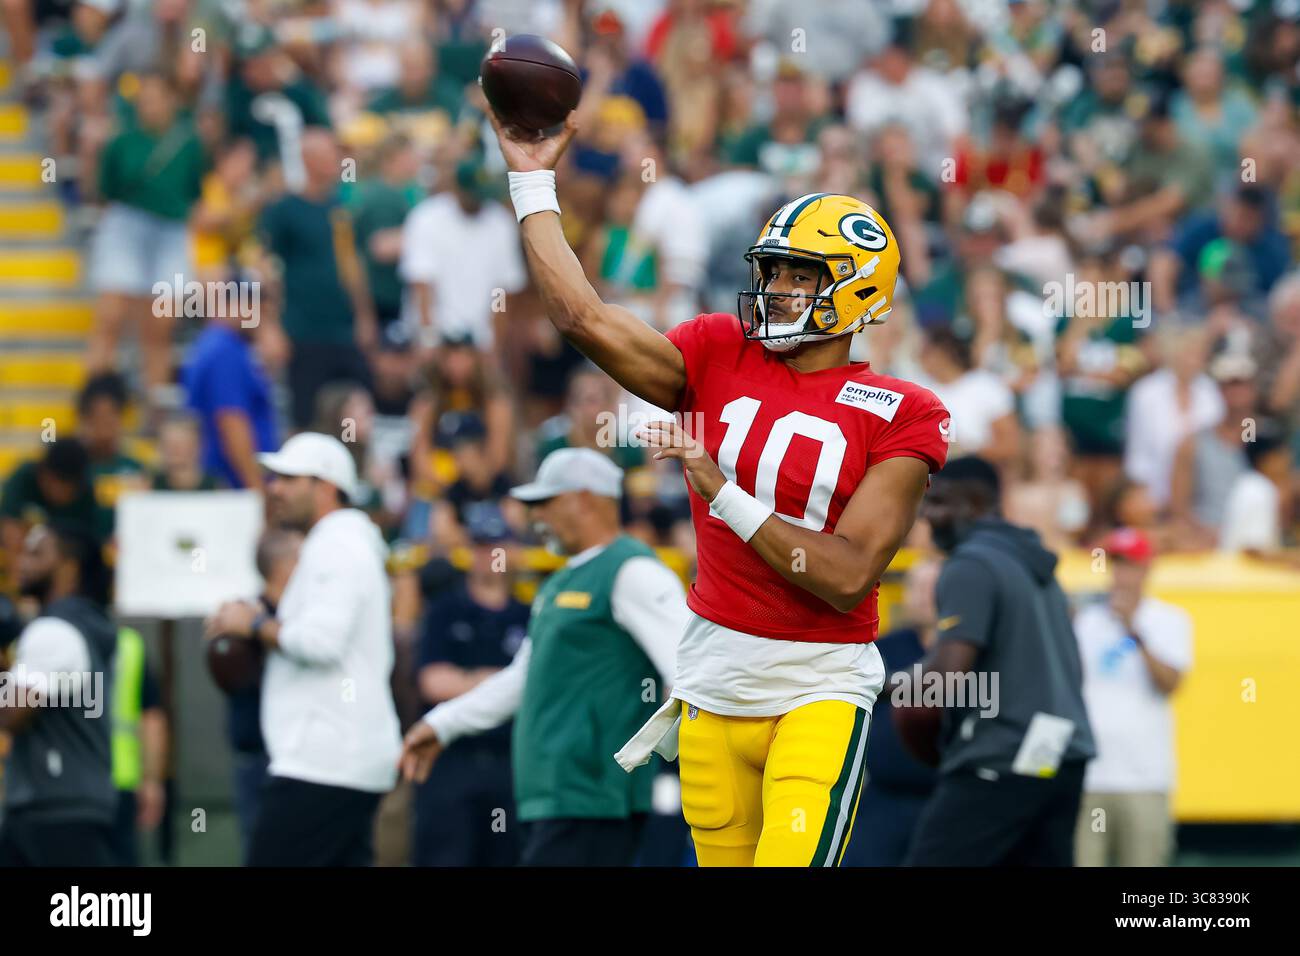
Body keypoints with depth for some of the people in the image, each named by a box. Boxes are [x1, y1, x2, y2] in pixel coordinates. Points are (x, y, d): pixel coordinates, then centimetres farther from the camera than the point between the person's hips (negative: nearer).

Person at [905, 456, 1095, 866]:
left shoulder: (970, 567, -10)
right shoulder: (1033, 565, 19)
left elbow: (951, 669, -20)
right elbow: (1072, 672, 25)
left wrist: (903, 685, -2)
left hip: (998, 761, -9)